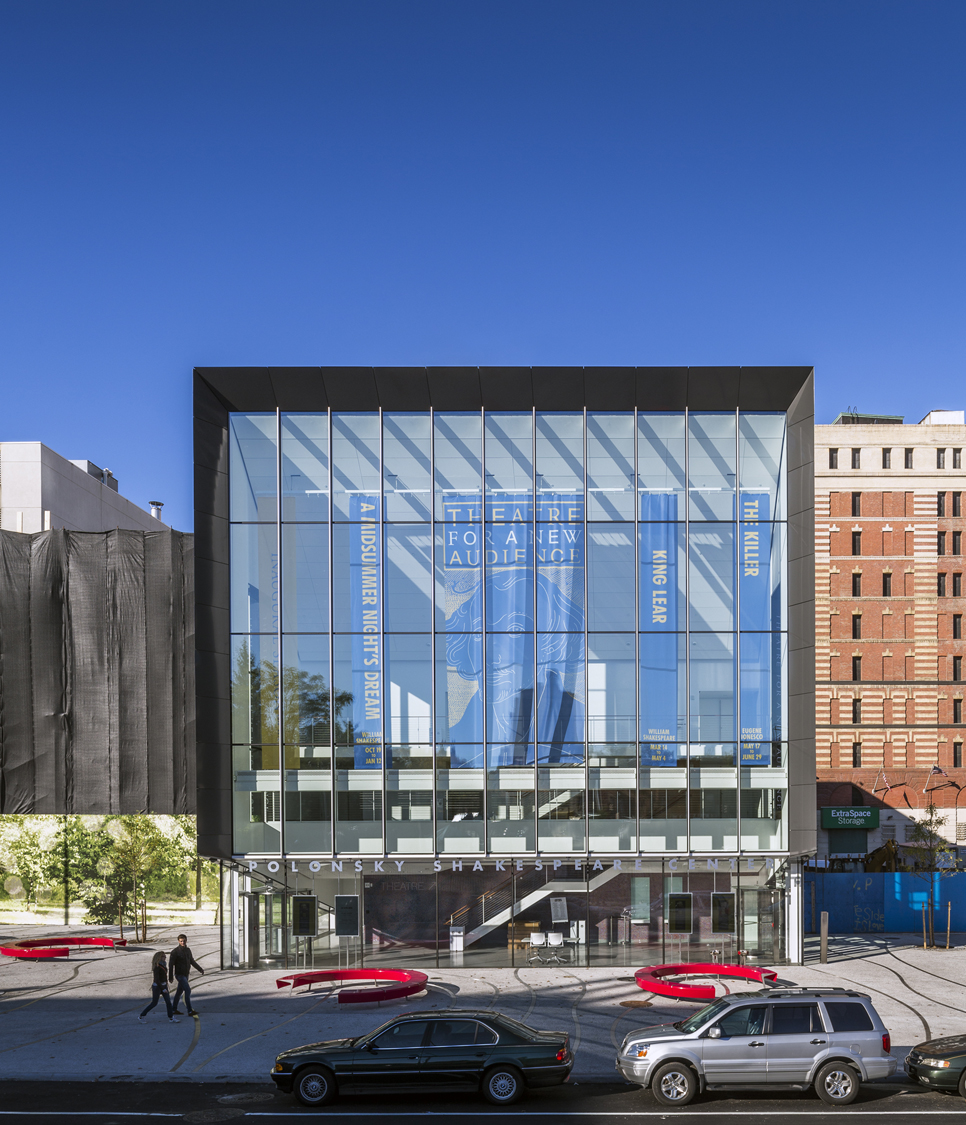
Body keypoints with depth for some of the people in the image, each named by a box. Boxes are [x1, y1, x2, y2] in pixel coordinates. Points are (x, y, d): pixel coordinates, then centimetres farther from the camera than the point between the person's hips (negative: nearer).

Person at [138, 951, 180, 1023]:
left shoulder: (162, 965, 5)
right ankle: (141, 1016, 15)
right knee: (154, 1003, 1)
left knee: (168, 1001, 3)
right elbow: (156, 979, -25)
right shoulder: (156, 967, -22)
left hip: (163, 985, 8)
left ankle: (171, 1018, 5)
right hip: (157, 986, -8)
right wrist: (163, 989, -24)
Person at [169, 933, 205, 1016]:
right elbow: (171, 964, -15)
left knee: (179, 991, 14)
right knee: (188, 990, -14)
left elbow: (192, 961, 16)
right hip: (179, 974, -7)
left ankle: (174, 1010, 25)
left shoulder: (187, 950, 5)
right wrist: (170, 977, -16)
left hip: (185, 974, 8)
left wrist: (200, 969, 12)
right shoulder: (175, 951, -17)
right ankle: (190, 1011, -13)